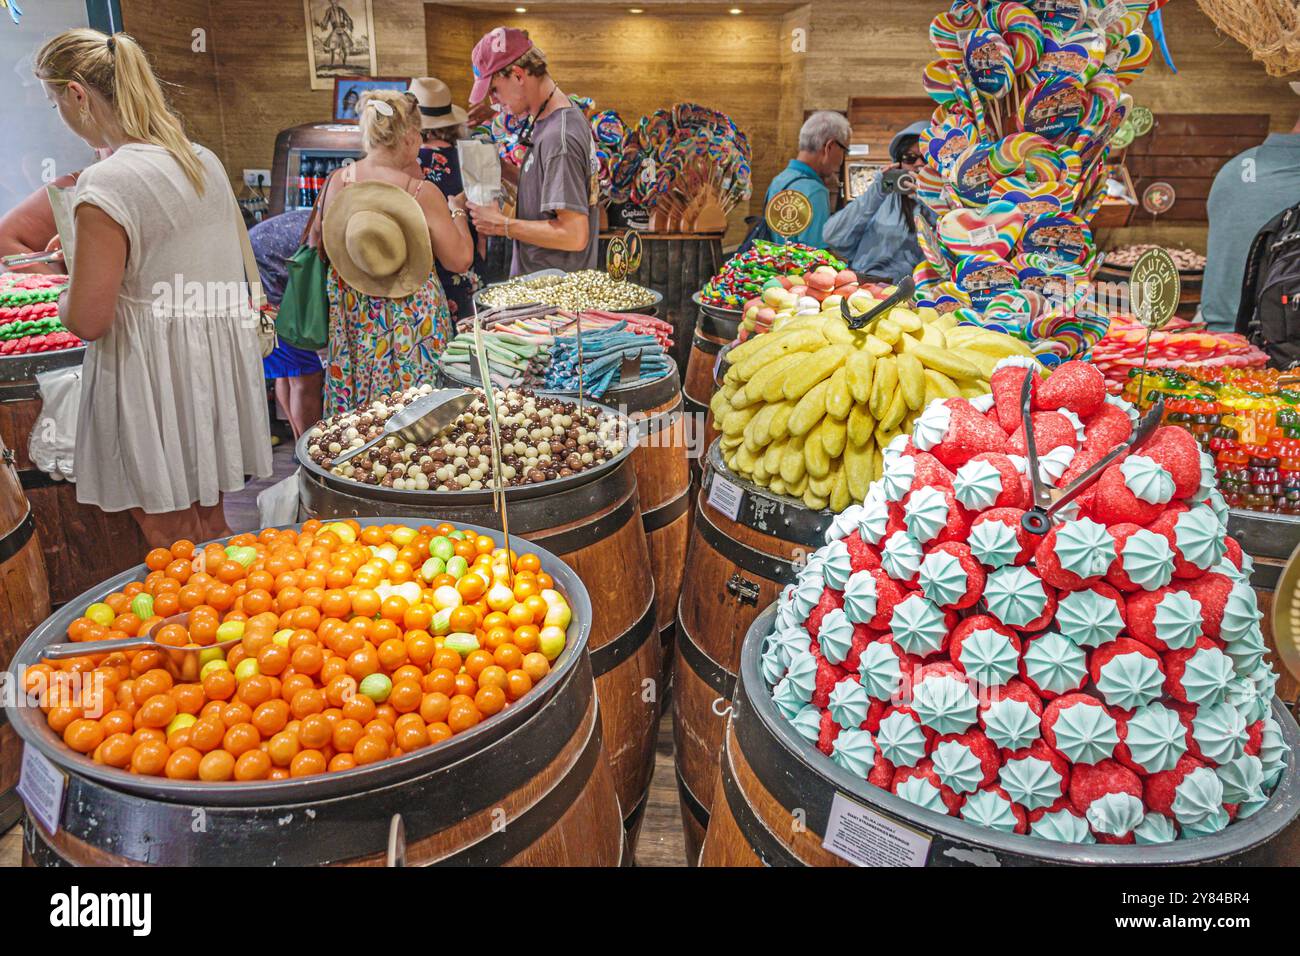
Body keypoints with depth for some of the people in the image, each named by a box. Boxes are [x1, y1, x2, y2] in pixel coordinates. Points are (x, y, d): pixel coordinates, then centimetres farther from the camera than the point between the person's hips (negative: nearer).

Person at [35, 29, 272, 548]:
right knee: (210, 519, 21)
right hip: (218, 361, 8)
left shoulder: (107, 183, -17)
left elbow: (88, 321, -17)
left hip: (155, 374, -8)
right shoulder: (205, 161, 6)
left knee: (170, 535, 7)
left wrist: (66, 296, 6)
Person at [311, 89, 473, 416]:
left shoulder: (337, 181, -5)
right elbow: (460, 259, -14)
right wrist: (457, 211, 3)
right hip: (411, 319, -4)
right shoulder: (421, 192, -19)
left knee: (356, 408, 18)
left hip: (353, 318, 5)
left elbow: (317, 238, 11)